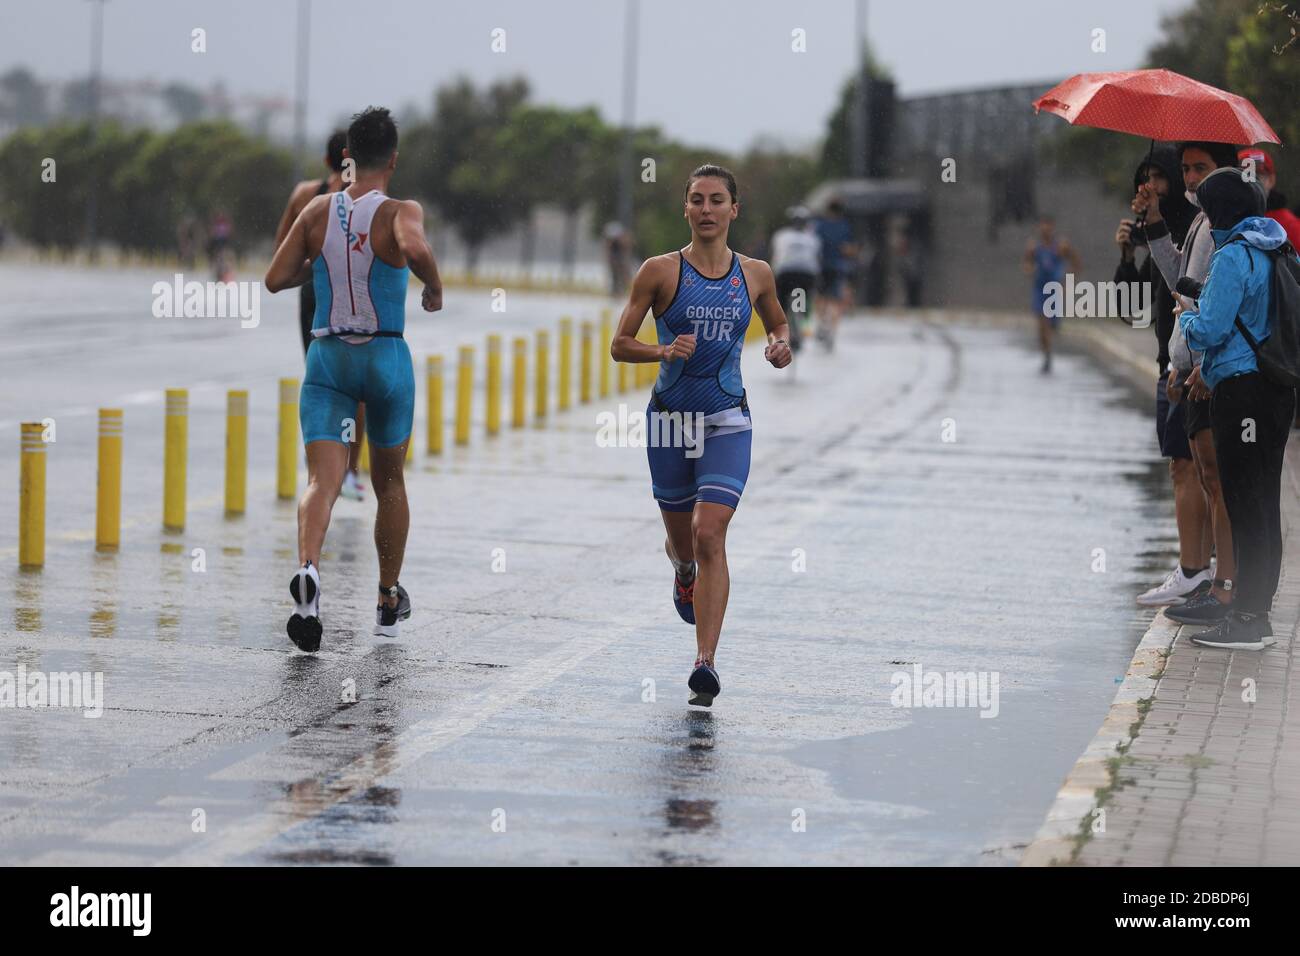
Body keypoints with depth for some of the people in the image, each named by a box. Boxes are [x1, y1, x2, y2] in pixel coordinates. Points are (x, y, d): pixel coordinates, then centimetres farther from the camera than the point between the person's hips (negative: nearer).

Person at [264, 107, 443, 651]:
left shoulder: (318, 211, 2)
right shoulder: (401, 212, -9)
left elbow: (276, 279, 2)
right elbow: (414, 248, -32)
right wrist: (435, 288, -13)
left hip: (326, 357, 1)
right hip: (386, 358, -1)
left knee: (322, 480, -9)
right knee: (389, 482, 18)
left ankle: (308, 568, -40)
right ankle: (389, 602, 27)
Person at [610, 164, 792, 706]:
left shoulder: (755, 274, 3)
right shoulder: (659, 272, -4)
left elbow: (778, 324, 22)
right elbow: (620, 346, -2)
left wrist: (781, 347, -1)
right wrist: (663, 351, -21)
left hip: (727, 422, 0)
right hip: (670, 418, 0)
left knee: (710, 536, -16)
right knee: (682, 540, 15)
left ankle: (705, 664, -18)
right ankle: (683, 570, 55)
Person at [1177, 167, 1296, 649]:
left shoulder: (1233, 256, -13)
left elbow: (1209, 331, -15)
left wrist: (1186, 315, 6)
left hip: (1241, 391, -9)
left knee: (1245, 505, -7)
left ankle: (1247, 621, -7)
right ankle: (1258, 612, 17)